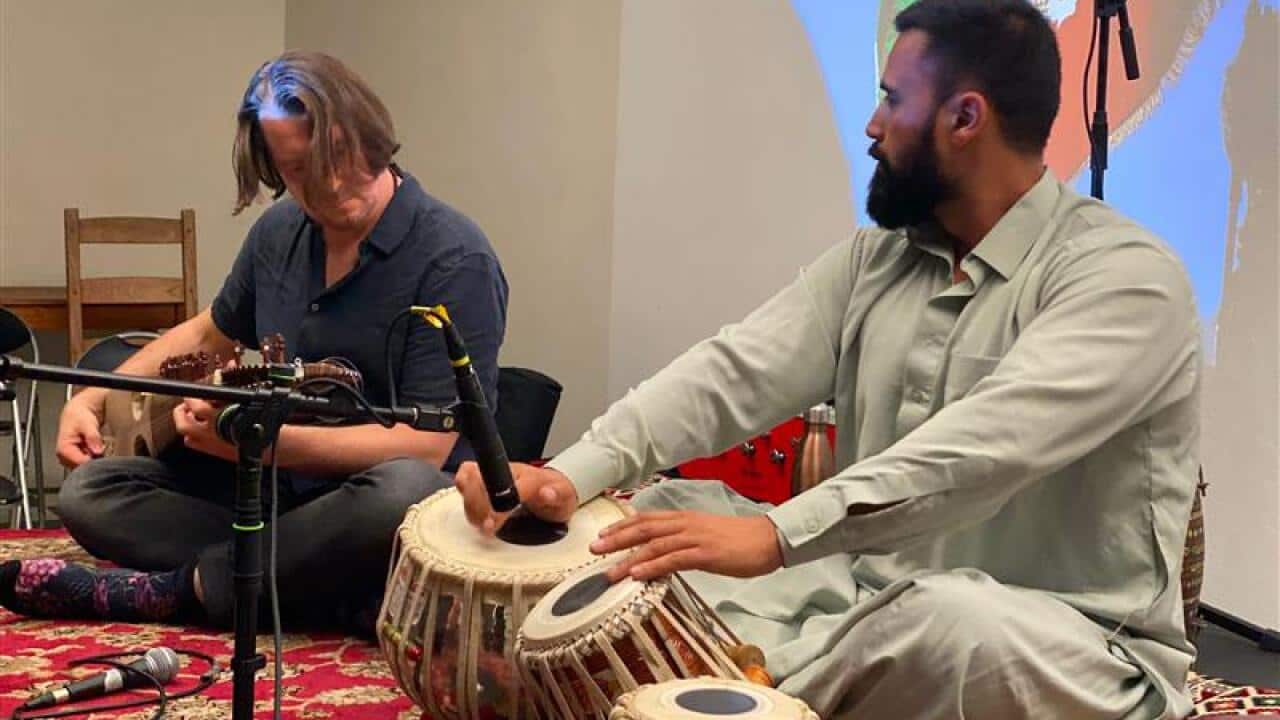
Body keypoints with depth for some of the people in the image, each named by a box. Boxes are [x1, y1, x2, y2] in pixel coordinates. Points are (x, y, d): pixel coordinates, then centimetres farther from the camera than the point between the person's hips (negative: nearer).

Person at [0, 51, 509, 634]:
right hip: (282, 496, 6)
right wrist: (91, 400, 12)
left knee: (404, 493, -41)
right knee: (89, 491, -7)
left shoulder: (453, 258, -15)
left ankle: (175, 590, -20)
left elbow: (426, 445, -20)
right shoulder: (280, 233, 6)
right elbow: (208, 334, 24)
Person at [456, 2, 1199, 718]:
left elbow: (982, 446, -31)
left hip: (1070, 647, -6)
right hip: (876, 596, 6)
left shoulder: (1125, 275, -16)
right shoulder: (873, 261, 7)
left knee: (949, 624, -38)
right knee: (662, 517, -4)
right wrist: (573, 471, -20)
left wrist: (777, 534, -41)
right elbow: (735, 372, -5)